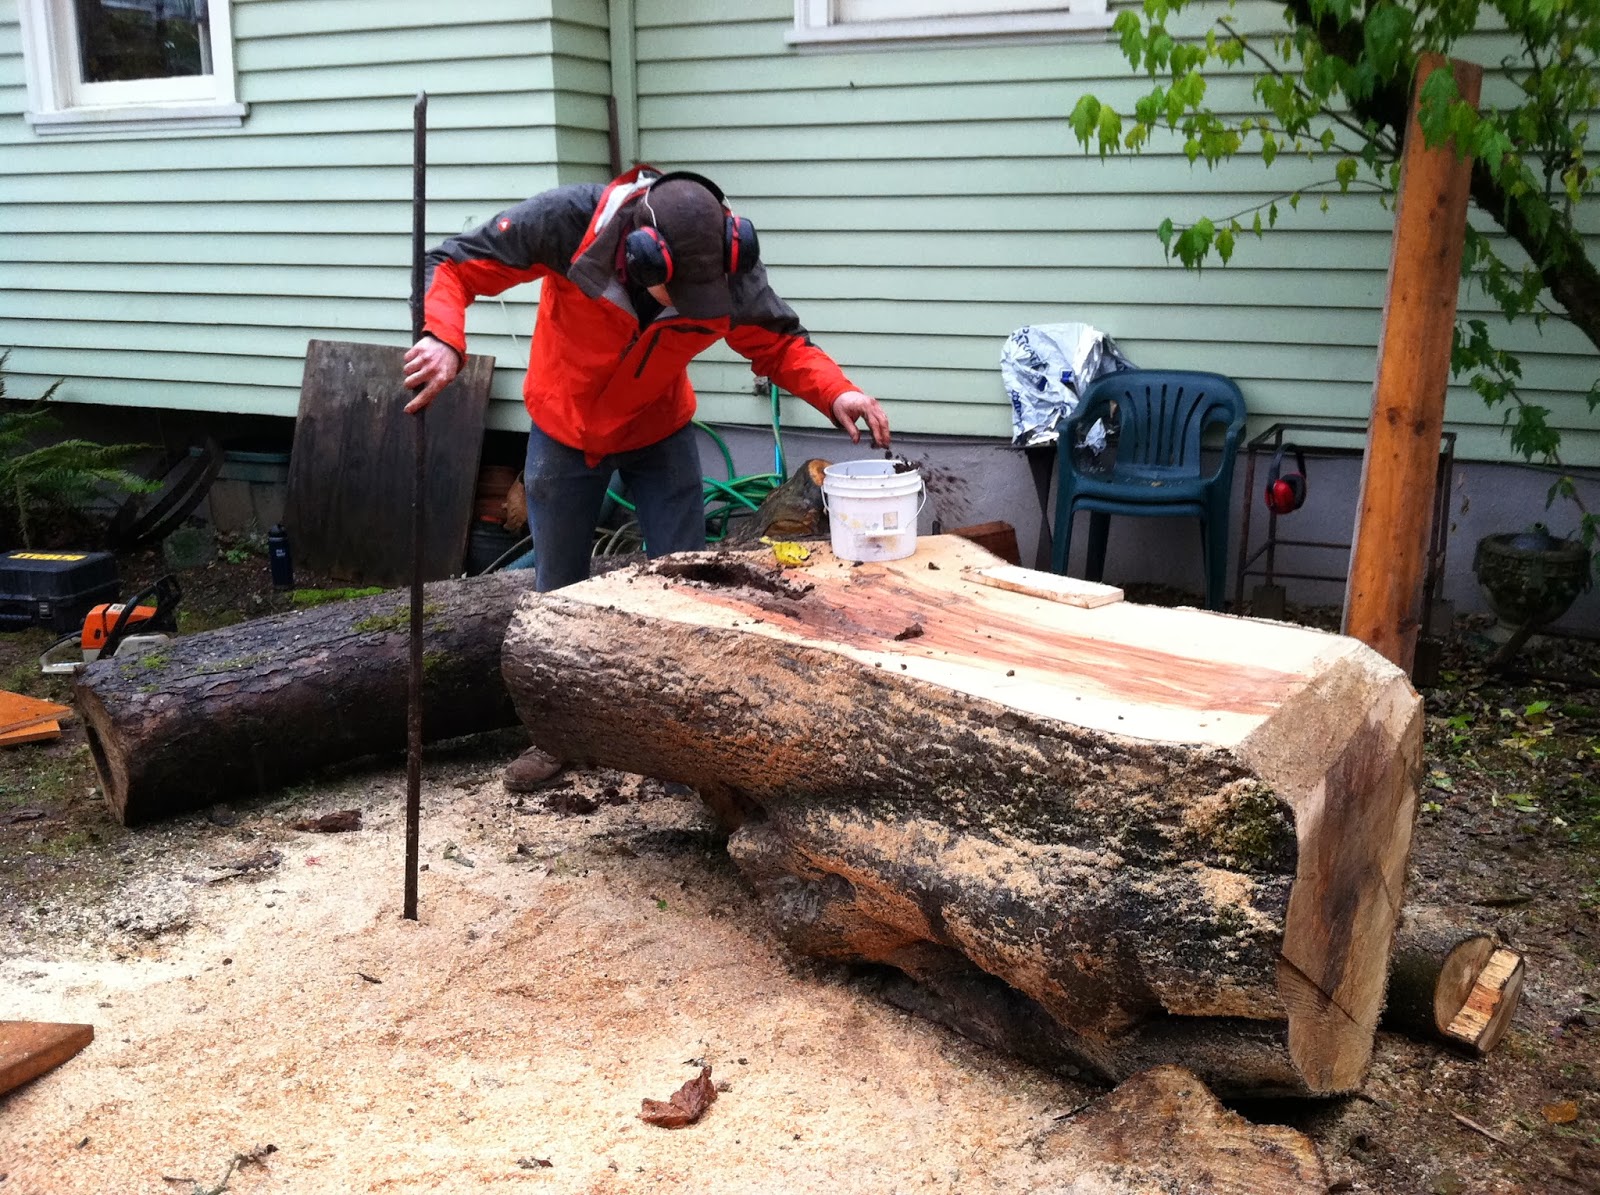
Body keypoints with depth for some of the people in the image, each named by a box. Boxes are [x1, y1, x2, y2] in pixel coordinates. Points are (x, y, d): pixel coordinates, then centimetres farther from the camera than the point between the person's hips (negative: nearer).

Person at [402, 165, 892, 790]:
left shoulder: (727, 269, -28)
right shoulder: (568, 221, -34)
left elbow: (779, 342, -12)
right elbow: (455, 265, -25)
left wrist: (835, 392, -31)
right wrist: (443, 338, -45)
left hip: (661, 436, 1)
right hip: (564, 433, 0)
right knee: (558, 592, 12)